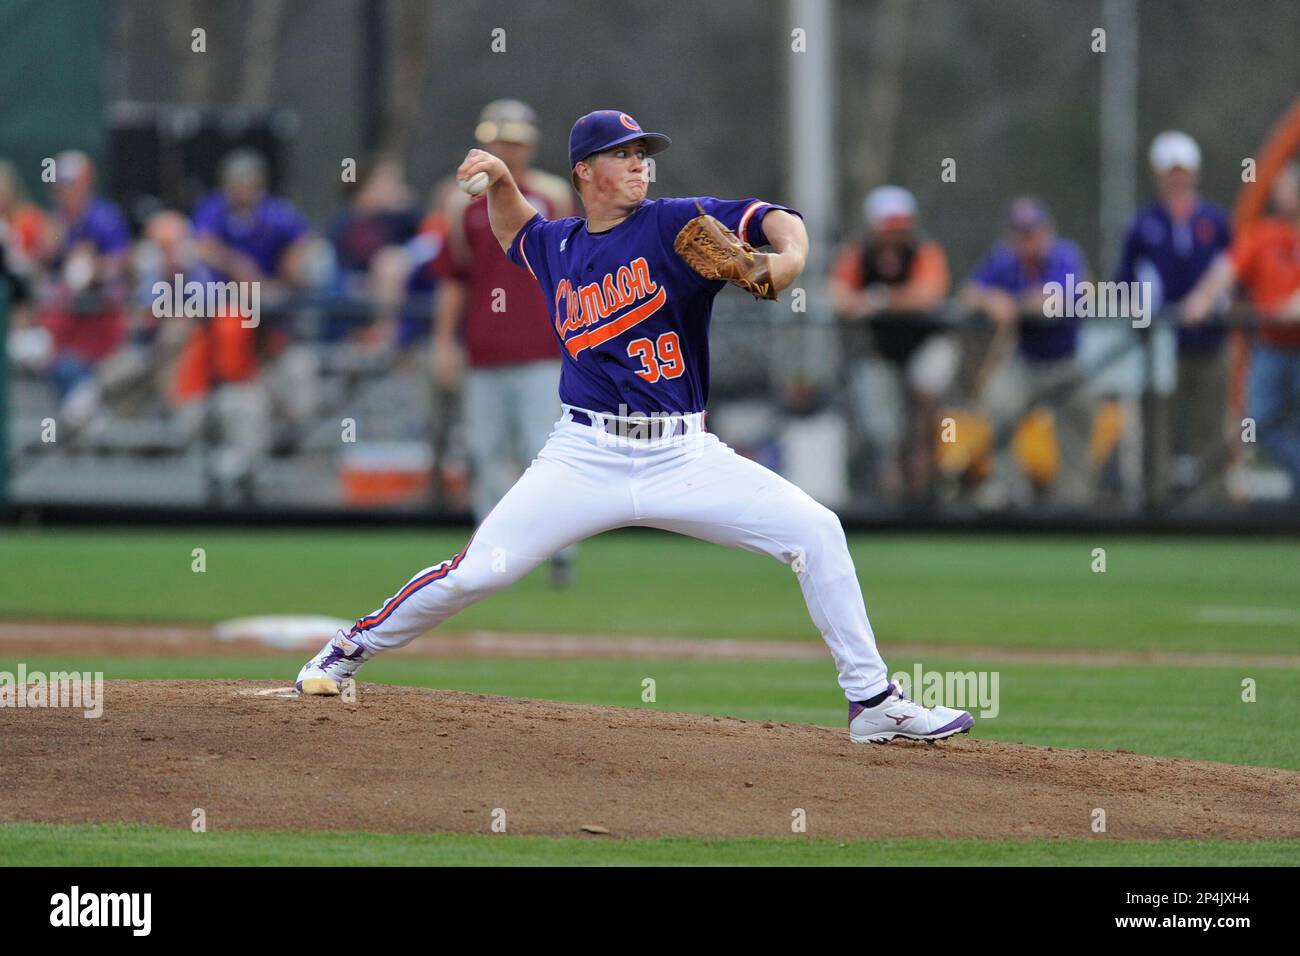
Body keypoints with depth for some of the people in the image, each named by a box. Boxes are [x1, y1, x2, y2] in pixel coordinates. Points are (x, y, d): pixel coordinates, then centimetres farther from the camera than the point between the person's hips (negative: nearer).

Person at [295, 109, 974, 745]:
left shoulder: (676, 226, 1)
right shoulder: (558, 247, 11)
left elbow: (778, 223, -11)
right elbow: (515, 230, 36)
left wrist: (785, 257, -33)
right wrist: (501, 180, 16)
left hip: (684, 456, -1)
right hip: (587, 455, 1)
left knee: (815, 531, -15)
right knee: (477, 571, -11)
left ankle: (872, 703, -5)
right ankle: (347, 653, 12)